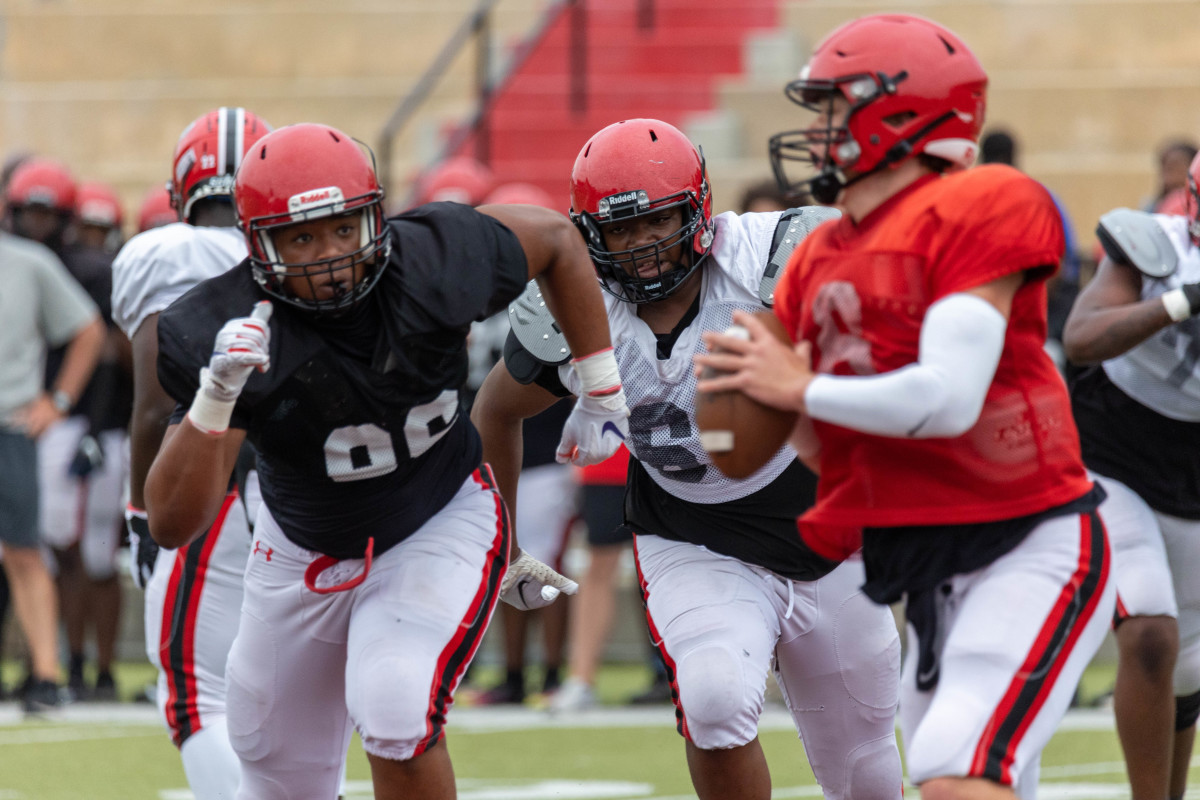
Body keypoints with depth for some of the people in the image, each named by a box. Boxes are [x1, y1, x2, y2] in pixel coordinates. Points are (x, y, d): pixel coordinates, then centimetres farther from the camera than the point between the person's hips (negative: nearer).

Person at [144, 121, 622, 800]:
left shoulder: (434, 264, -25)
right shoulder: (223, 333, -27)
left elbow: (555, 240, -2)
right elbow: (173, 525, -30)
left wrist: (603, 389, 1)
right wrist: (216, 396, -44)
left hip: (441, 528, -2)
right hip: (304, 553, 2)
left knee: (397, 714, -28)